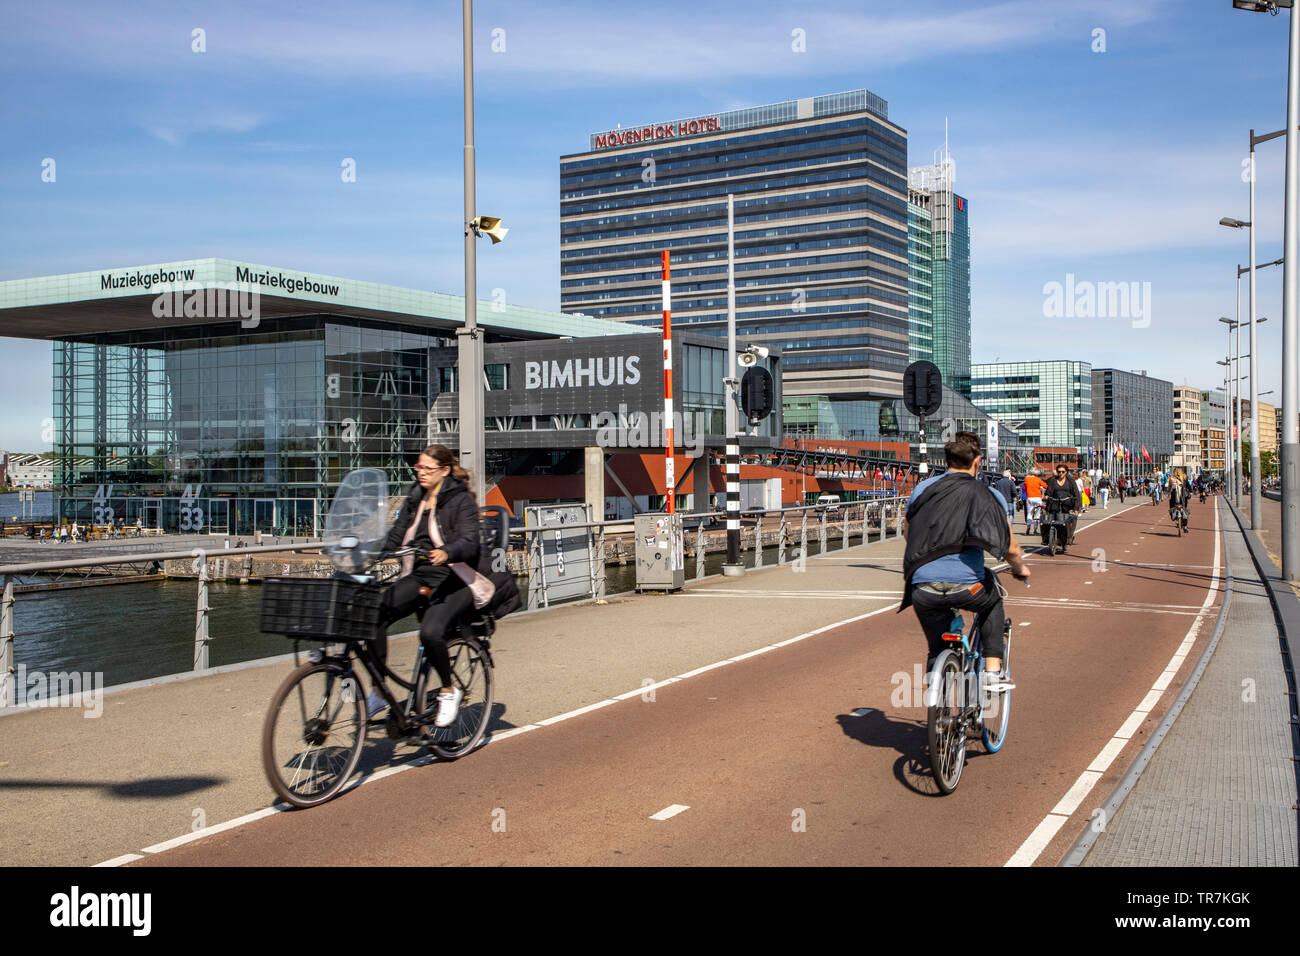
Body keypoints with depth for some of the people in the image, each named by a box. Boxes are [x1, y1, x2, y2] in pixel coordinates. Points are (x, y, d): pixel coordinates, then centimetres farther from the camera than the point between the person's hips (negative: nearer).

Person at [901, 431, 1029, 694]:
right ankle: (993, 672, 25)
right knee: (992, 597, 33)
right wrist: (1020, 569, 35)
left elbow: (907, 534, 27)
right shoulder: (989, 496, 6)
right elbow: (1010, 549, 12)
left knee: (937, 651, 21)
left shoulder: (921, 489, 12)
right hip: (966, 588, -1)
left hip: (923, 590, 1)